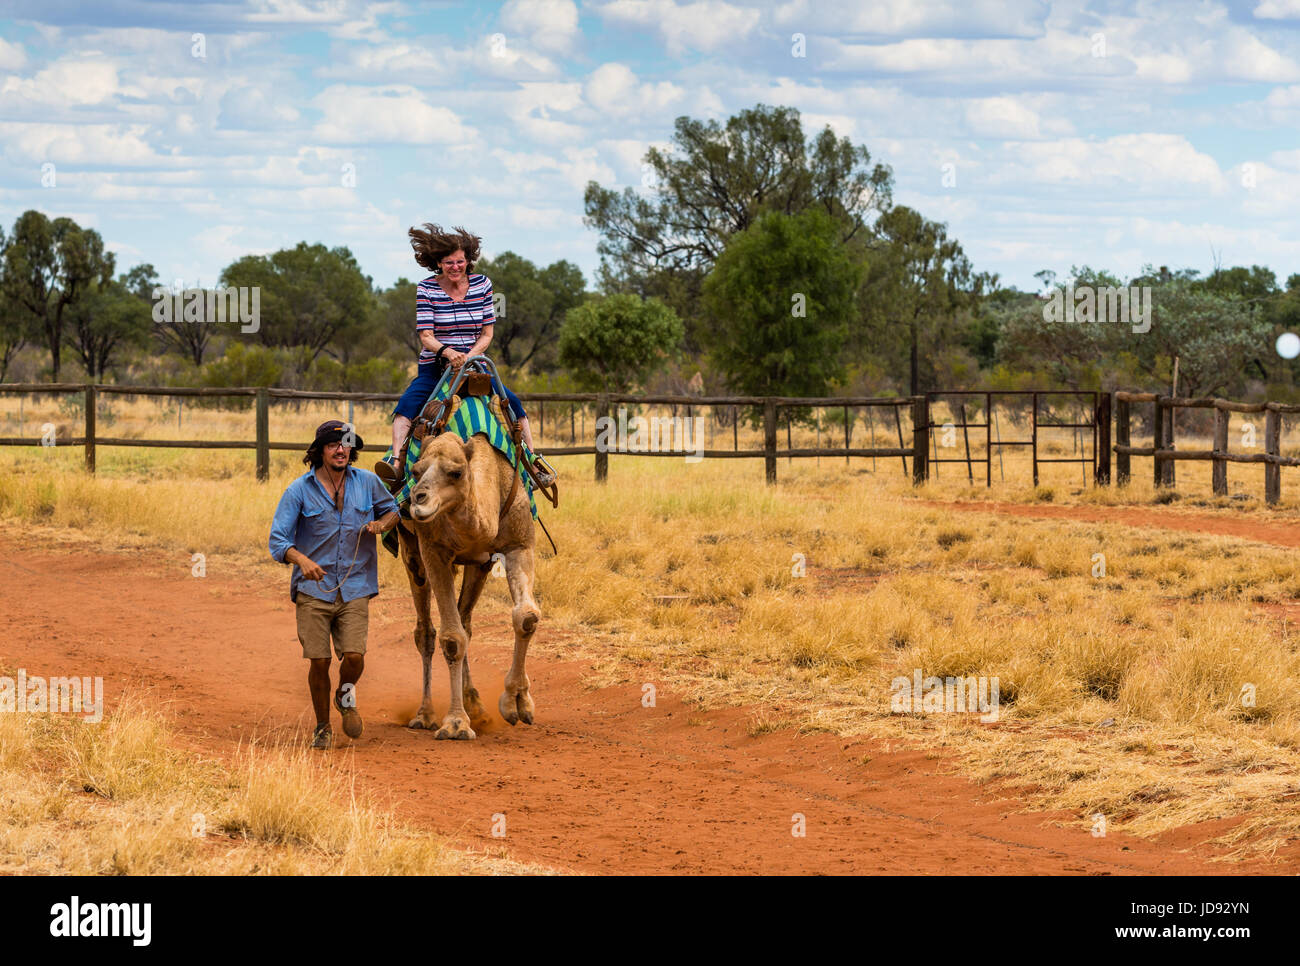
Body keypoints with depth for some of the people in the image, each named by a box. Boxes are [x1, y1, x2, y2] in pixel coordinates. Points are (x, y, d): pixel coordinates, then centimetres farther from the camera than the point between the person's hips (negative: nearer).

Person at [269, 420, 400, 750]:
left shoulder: (367, 482, 4)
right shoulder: (299, 490, -4)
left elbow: (392, 509, 22)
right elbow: (278, 539, -9)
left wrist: (382, 523, -2)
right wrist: (302, 560, -30)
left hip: (355, 587, 1)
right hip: (313, 588, -1)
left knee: (354, 656, -13)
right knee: (319, 661, -4)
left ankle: (347, 696, 23)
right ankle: (322, 727, 18)